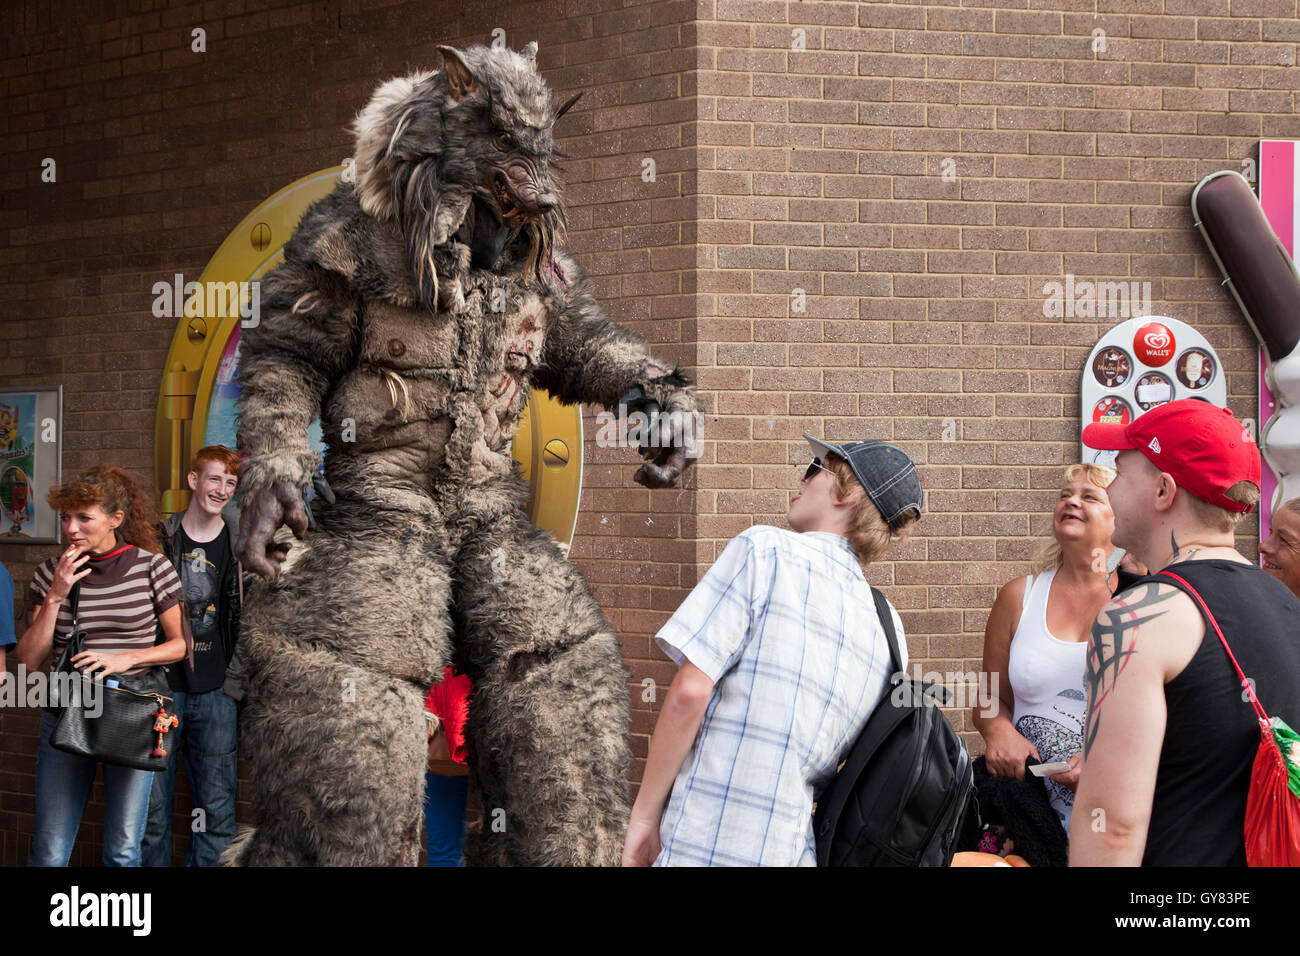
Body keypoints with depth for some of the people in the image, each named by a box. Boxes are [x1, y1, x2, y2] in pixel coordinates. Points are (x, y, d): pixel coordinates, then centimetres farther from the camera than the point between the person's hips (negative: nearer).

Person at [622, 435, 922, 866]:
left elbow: (689, 691, -12)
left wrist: (645, 814, -7)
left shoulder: (765, 550, -4)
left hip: (707, 848, -6)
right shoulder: (890, 632, 12)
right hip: (797, 851, 6)